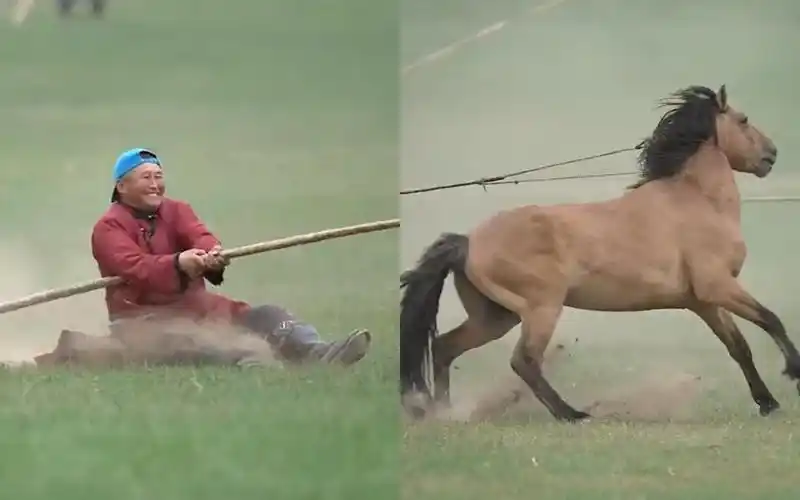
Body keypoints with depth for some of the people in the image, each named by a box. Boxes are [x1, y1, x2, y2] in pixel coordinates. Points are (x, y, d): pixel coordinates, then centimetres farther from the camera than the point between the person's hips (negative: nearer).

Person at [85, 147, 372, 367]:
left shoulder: (177, 211, 14)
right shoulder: (109, 228, -4)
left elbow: (200, 237, -8)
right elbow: (134, 268, -23)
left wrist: (211, 254, -34)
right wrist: (177, 265, -42)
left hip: (194, 305, 5)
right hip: (143, 317, -5)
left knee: (266, 315, -15)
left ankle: (315, 352, -40)